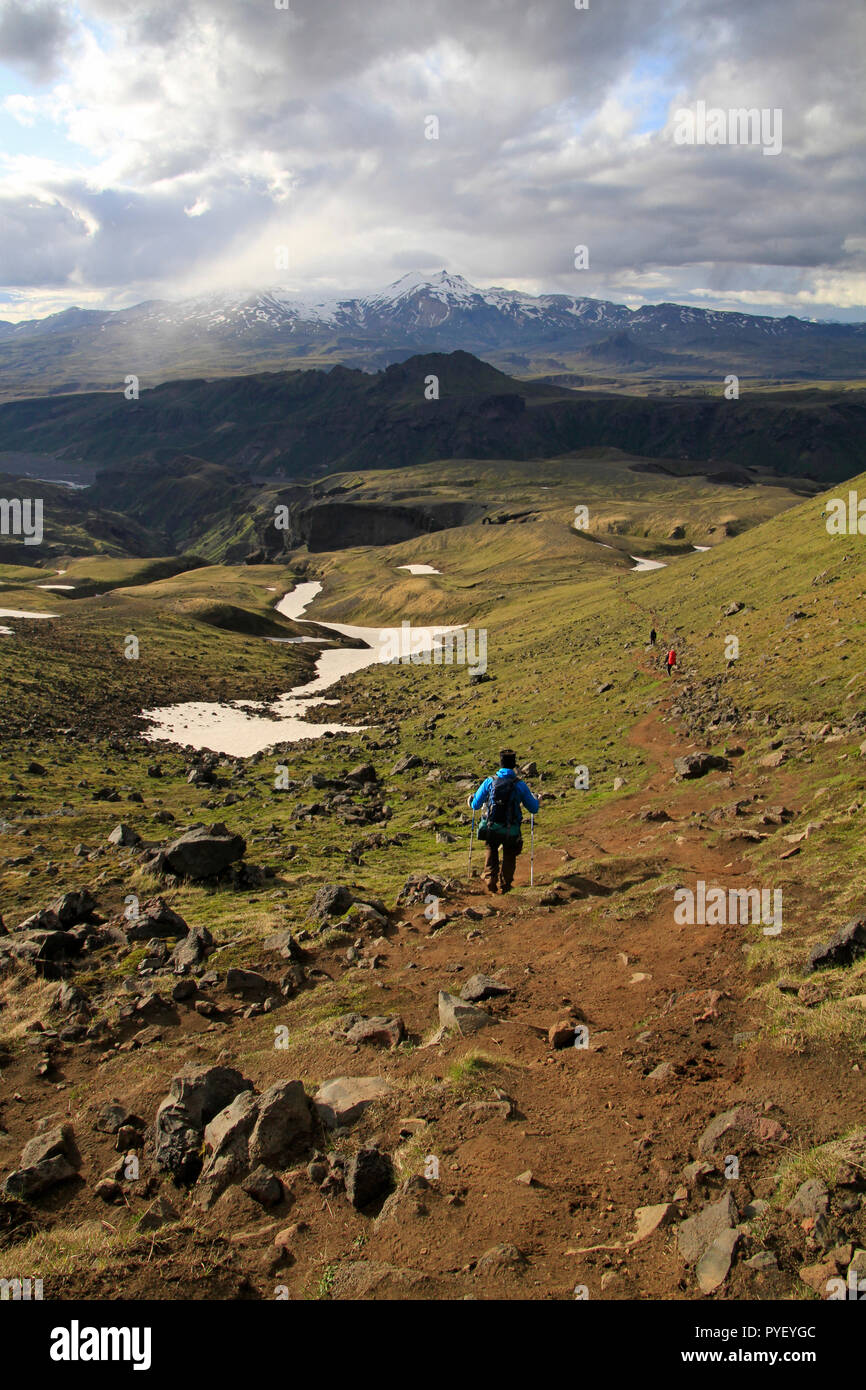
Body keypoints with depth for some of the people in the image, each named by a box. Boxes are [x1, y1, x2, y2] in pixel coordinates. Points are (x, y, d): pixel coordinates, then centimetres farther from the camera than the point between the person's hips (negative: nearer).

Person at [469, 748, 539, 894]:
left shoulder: (489, 782, -6)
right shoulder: (520, 785, -7)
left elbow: (476, 806, 2)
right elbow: (534, 808, 3)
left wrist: (471, 800, 25)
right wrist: (537, 801, 26)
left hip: (492, 829, 1)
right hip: (512, 831, -1)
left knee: (491, 853, 27)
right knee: (509, 857, 22)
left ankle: (490, 880, 18)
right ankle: (505, 886, 25)